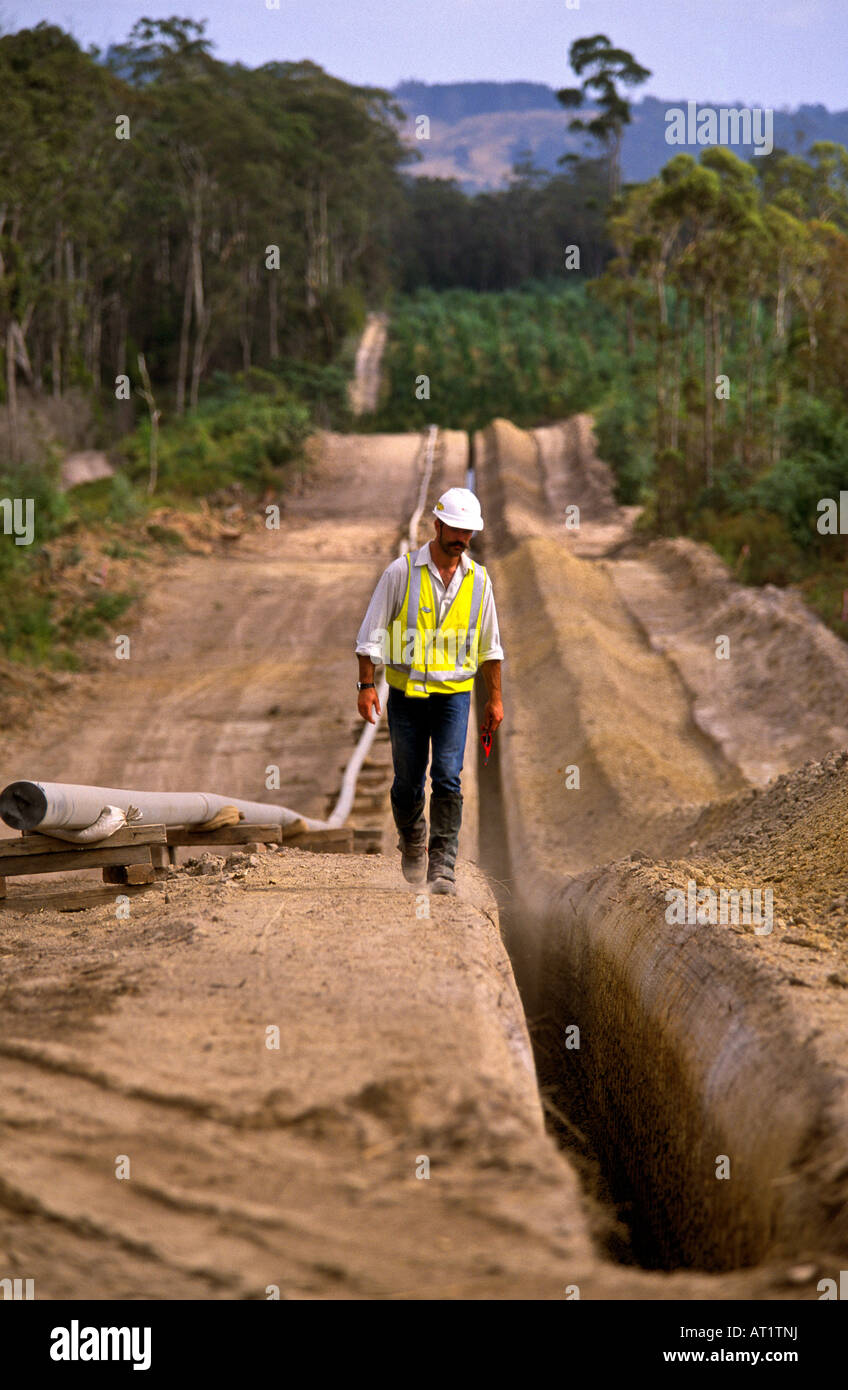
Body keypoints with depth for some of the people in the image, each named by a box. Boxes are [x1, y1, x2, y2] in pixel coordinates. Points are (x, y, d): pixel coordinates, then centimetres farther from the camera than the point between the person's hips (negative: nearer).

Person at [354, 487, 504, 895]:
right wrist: (366, 685, -9)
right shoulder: (402, 571, -4)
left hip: (454, 693, 1)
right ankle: (411, 841, 35)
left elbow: (489, 645, 14)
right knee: (407, 781, 7)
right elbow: (372, 632, -2)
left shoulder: (477, 579, 5)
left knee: (448, 778, -12)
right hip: (406, 693, -1)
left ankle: (442, 866, -11)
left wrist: (495, 698, 12)